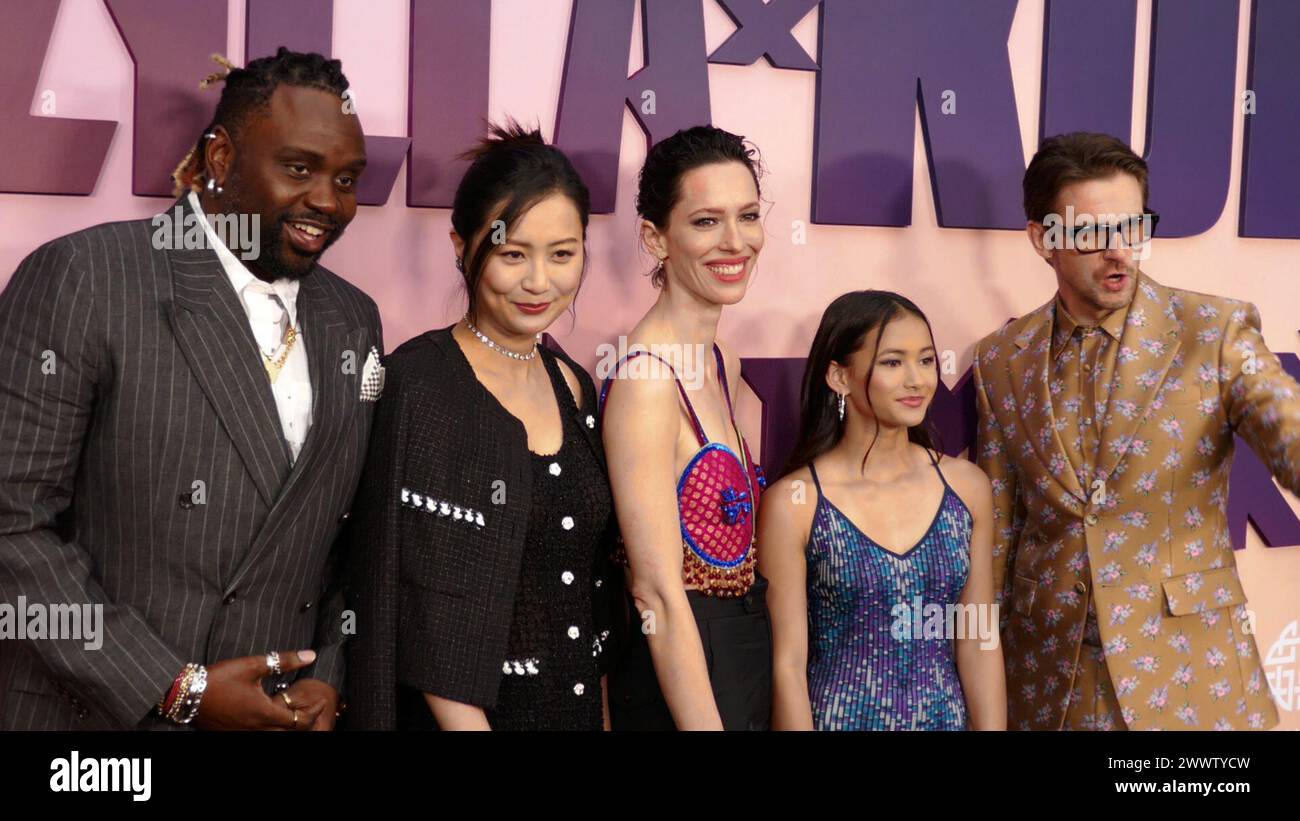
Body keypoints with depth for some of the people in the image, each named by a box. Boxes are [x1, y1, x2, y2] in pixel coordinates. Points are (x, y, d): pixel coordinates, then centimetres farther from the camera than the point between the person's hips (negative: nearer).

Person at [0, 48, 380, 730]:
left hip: (276, 717, 5)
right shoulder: (82, 276, -12)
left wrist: (327, 676, -3)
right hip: (89, 713, -5)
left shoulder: (355, 321, 6)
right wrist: (179, 689, -17)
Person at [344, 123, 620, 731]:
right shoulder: (421, 384, -16)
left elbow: (592, 586, 9)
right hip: (465, 711, -6)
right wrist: (463, 722, -21)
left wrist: (603, 716, 6)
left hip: (579, 705, 6)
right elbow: (426, 613, -19)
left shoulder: (575, 388, 3)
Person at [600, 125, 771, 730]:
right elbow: (657, 590, -23)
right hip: (680, 681, -8)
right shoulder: (646, 380, -20)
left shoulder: (721, 364, 6)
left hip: (746, 662, 8)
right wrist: (706, 723, -24)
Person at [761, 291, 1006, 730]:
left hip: (947, 716, 4)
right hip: (841, 717, -4)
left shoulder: (966, 485, -3)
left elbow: (979, 641, 1)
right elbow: (788, 663, -12)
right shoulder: (793, 503, -15)